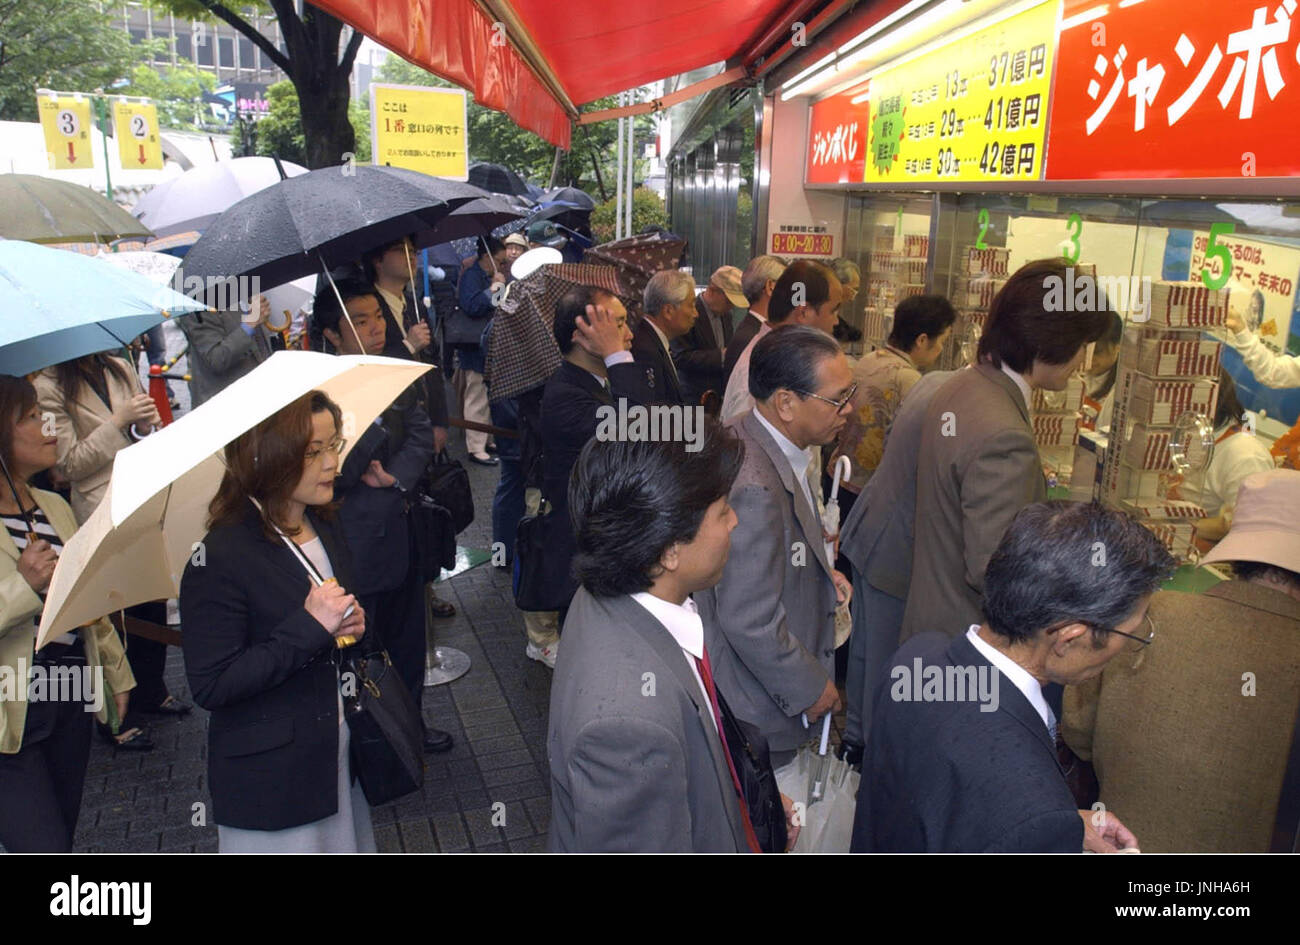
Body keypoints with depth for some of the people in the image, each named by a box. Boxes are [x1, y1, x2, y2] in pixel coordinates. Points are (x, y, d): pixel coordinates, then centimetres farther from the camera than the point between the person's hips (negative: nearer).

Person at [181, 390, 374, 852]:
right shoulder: (222, 558, -20)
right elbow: (210, 685, -21)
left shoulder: (326, 530, 4)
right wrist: (309, 626, -26)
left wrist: (356, 626, -4)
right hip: (271, 777, -7)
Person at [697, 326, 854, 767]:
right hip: (760, 709, -9)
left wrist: (819, 572, 2)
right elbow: (750, 623, -30)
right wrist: (811, 688, -16)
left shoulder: (754, 437, -3)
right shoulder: (754, 487, -35)